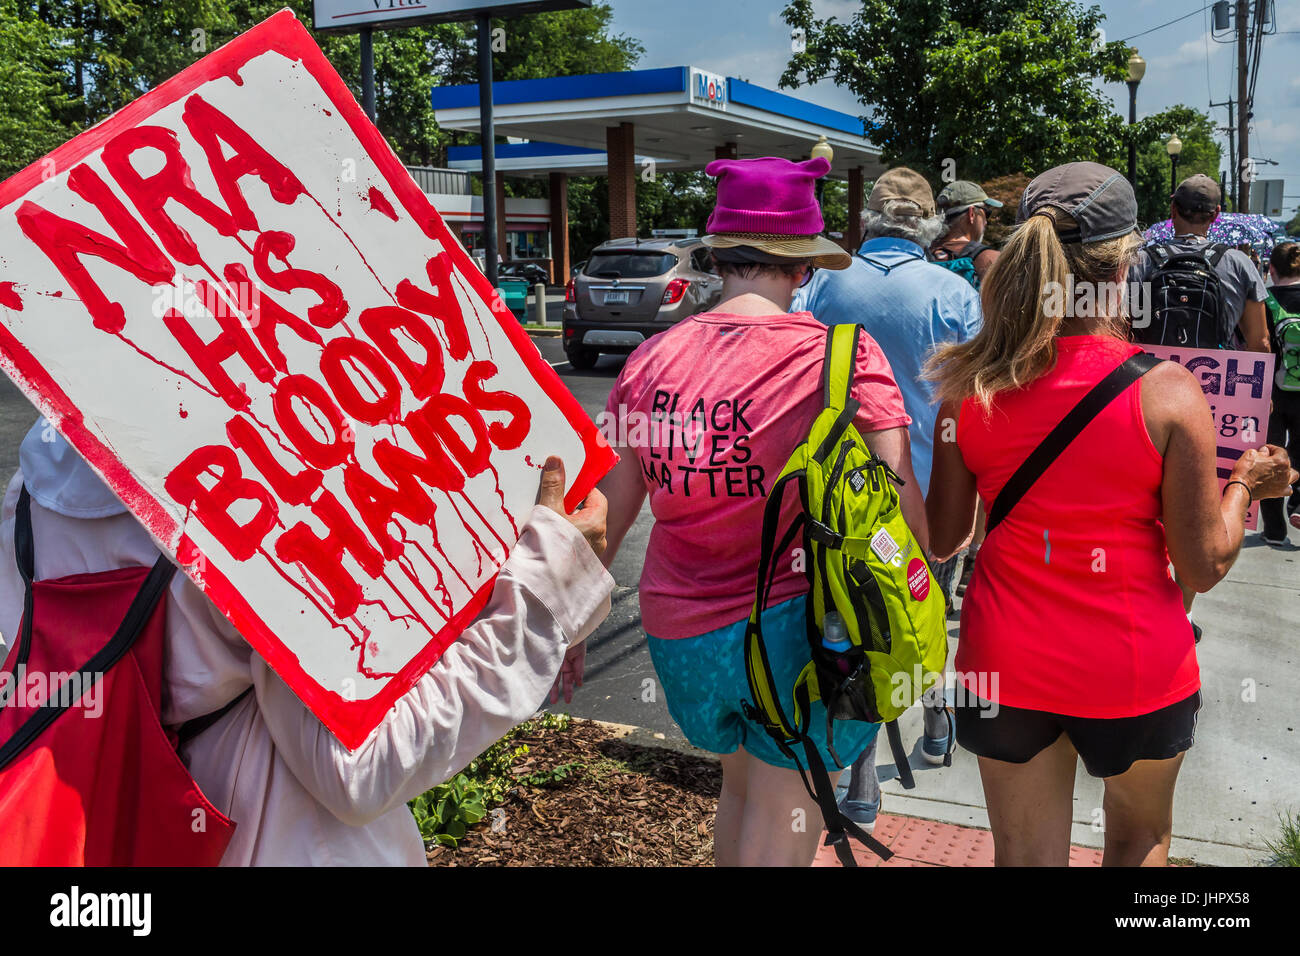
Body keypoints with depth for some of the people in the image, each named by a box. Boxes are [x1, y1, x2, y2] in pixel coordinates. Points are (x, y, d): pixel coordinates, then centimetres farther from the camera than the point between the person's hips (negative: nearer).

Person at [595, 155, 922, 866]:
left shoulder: (651, 359, -1)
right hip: (794, 621, -4)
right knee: (781, 833, 11)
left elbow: (607, 509, 5)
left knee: (740, 785, 29)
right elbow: (898, 499, -15)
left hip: (677, 627, 5)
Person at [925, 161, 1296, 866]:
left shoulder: (971, 385, -10)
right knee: (1139, 837, 27)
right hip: (1135, 668, -1)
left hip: (1007, 663, 2)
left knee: (1024, 856, 18)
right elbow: (1204, 568, -11)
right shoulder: (1167, 391, -17)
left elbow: (943, 539, -1)